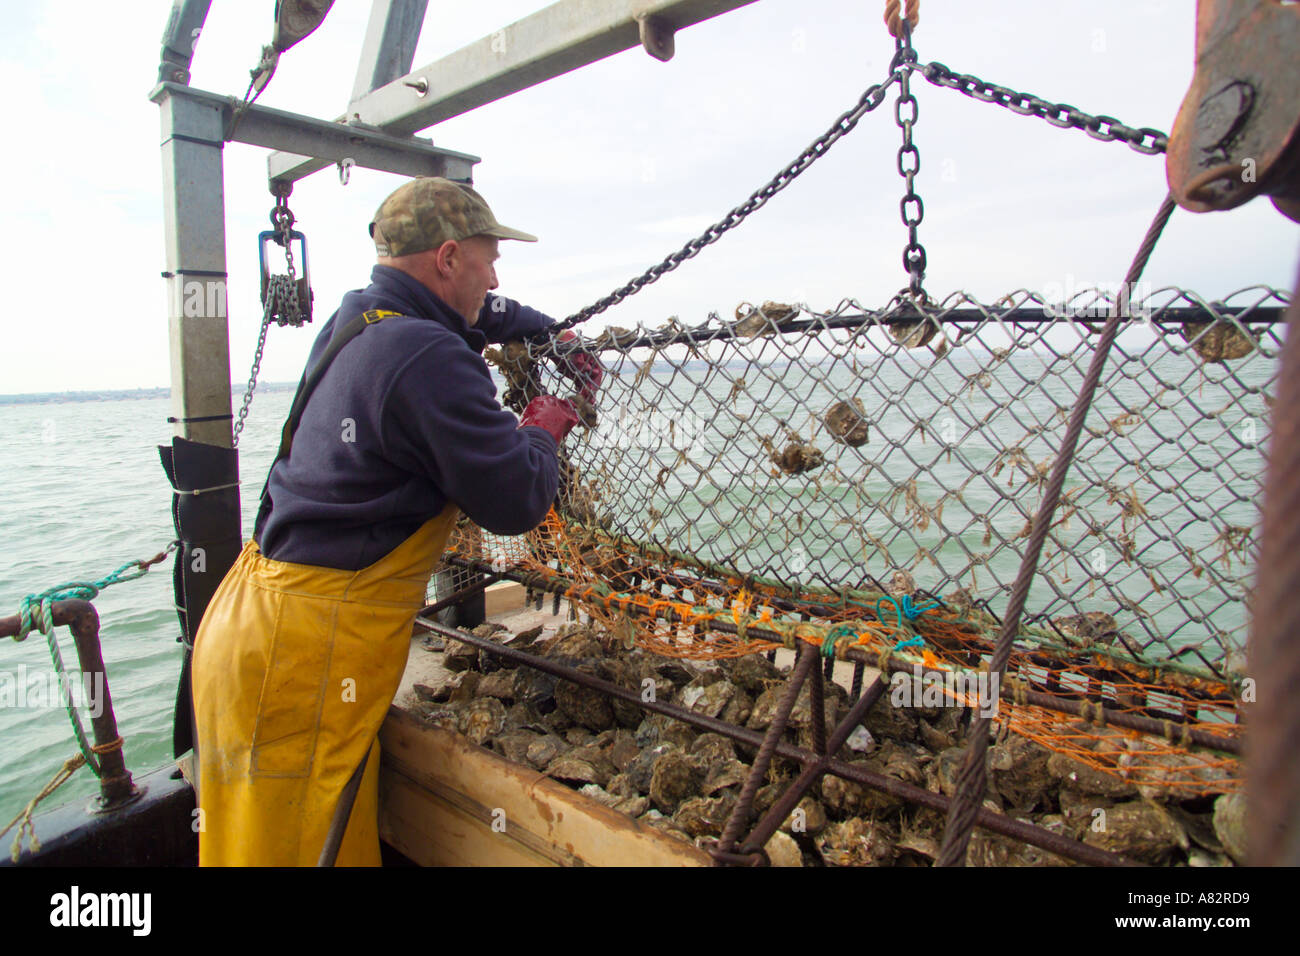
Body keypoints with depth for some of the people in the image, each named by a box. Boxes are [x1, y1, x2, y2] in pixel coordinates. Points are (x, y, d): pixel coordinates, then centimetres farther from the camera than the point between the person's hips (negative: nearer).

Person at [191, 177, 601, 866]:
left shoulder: (357, 319, 11)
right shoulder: (428, 357, -20)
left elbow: (484, 314, 32)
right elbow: (517, 503, -16)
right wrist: (546, 426, 2)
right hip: (307, 648, -9)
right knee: (300, 844, 4)